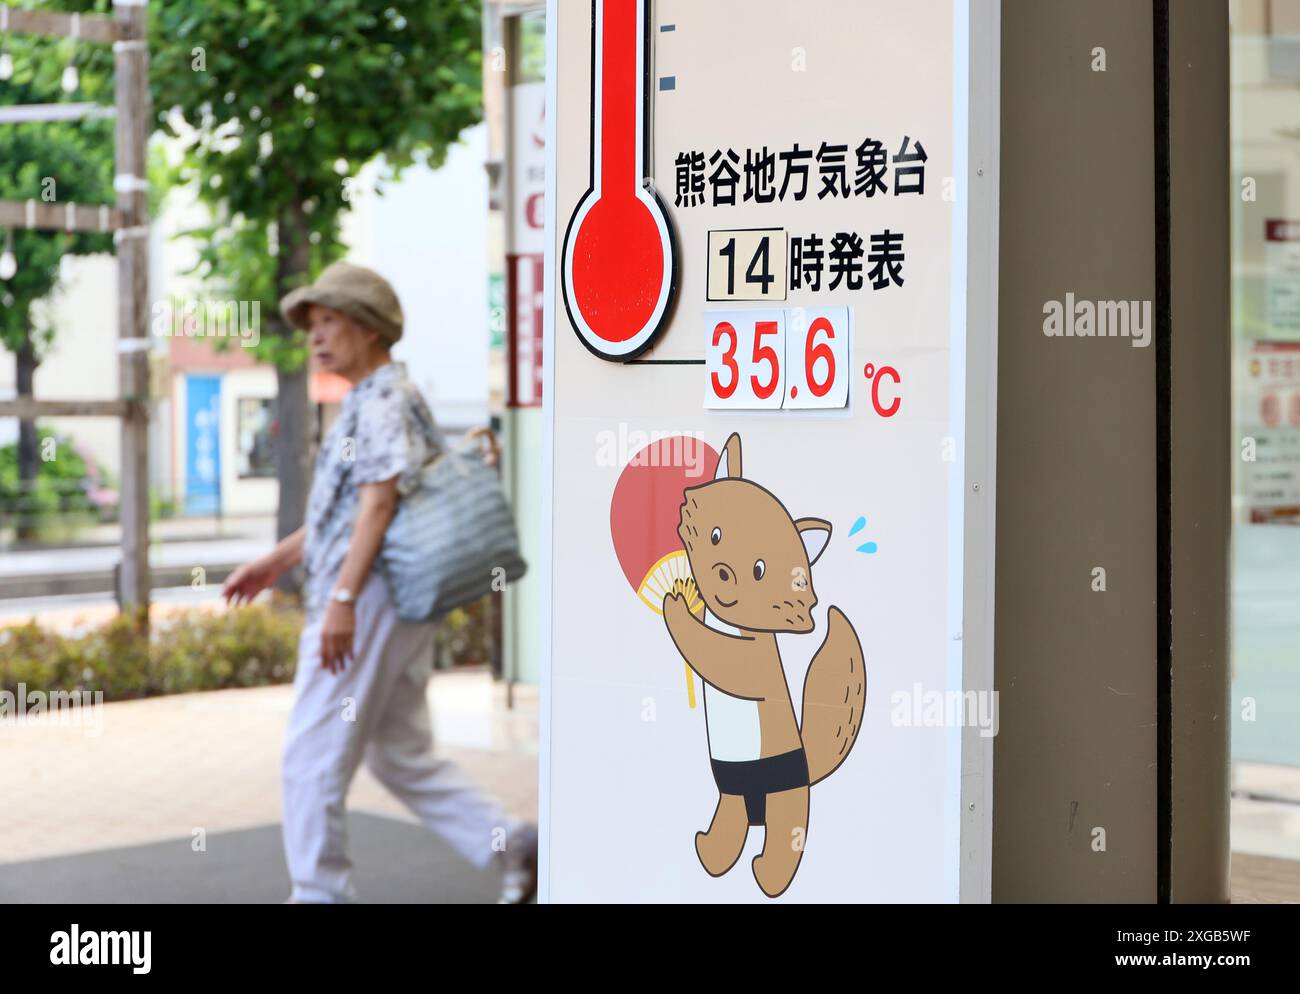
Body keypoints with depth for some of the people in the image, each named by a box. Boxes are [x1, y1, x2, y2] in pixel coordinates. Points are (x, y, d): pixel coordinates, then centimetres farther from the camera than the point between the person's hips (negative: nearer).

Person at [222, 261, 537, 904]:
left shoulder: (384, 400, -10)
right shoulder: (367, 404, 21)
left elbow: (379, 501, -20)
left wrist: (342, 599, -25)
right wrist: (277, 561, 24)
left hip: (369, 599, -10)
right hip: (399, 607, 10)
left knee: (313, 756, -3)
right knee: (402, 755, 14)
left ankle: (319, 893, 3)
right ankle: (510, 846, 11)